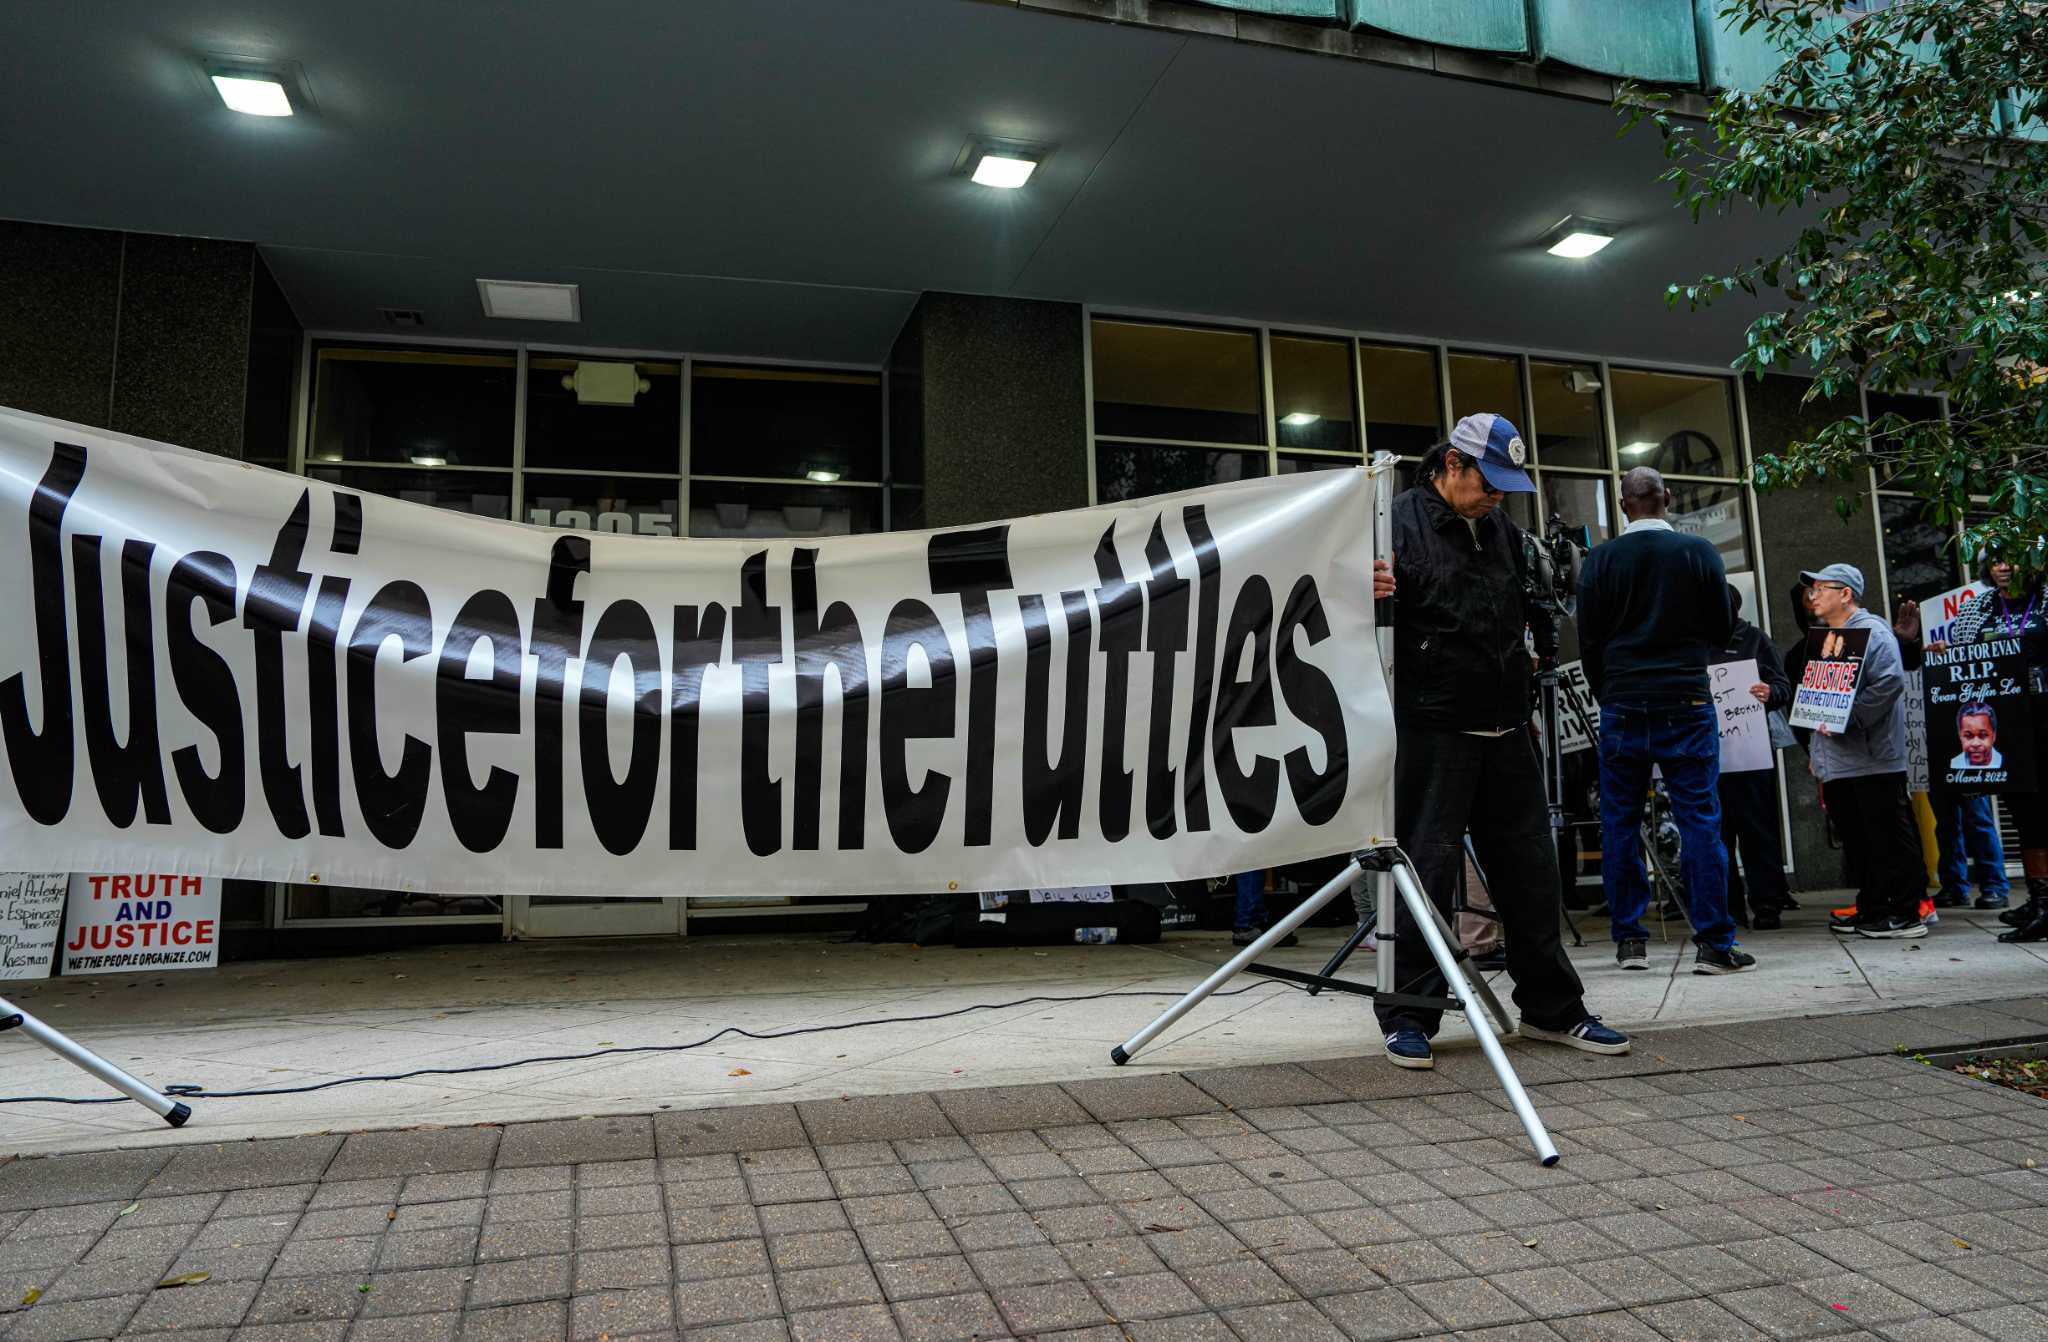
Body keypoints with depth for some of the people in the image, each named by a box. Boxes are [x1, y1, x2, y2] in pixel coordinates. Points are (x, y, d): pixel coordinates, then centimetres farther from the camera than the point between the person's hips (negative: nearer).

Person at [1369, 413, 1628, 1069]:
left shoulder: (1502, 529, 16)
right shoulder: (1400, 522, -6)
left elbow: (1532, 612, 29)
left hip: (1506, 731, 7)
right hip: (1432, 730, -7)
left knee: (1530, 867, 12)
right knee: (1427, 868, -4)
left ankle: (1551, 1008, 25)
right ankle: (1407, 1016, 8)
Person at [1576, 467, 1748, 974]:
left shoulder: (1601, 559, -1)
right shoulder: (1699, 552, -1)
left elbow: (1588, 639, 2)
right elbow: (1722, 629, 5)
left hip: (1622, 704, 1)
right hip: (1687, 703, 0)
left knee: (1620, 823, 7)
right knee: (1700, 818, 2)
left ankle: (1629, 940, 11)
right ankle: (1713, 942, 2)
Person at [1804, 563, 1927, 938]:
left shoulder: (1871, 630, -8)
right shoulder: (1826, 637, 21)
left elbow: (1890, 682, -21)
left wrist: (1848, 719, -21)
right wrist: (1816, 750, 20)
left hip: (1873, 757, -9)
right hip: (1837, 762, 9)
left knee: (1890, 838, -4)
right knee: (1857, 840, 13)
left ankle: (1906, 913, 2)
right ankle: (1872, 909, 20)